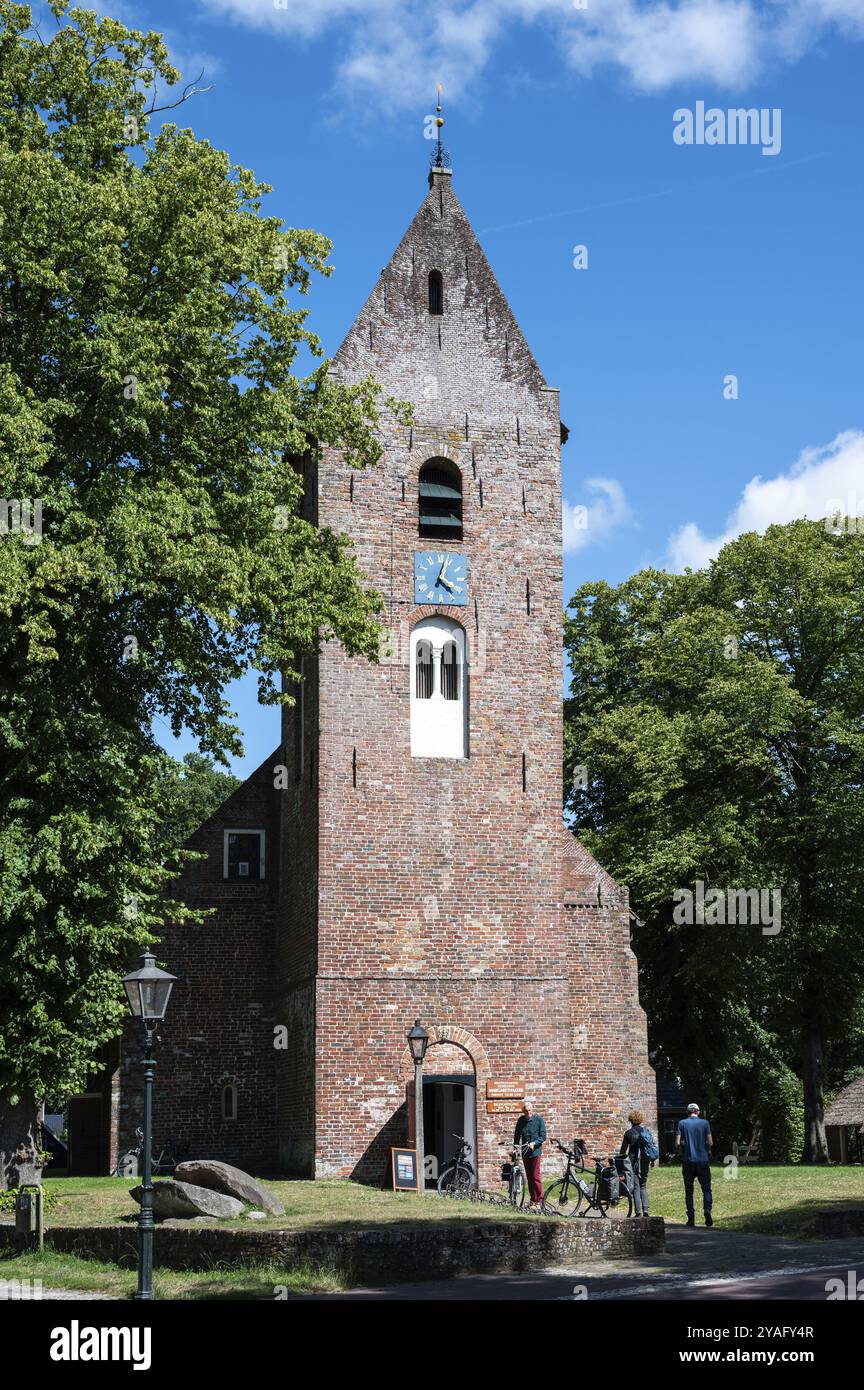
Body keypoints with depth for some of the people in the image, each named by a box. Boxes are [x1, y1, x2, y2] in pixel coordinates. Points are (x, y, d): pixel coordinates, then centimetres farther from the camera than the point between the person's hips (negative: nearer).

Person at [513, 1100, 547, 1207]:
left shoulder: (538, 1119, -4)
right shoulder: (521, 1120, 7)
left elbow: (543, 1137, -5)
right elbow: (517, 1135, 15)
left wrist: (534, 1143, -19)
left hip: (535, 1151, -4)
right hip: (525, 1152, 4)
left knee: (535, 1176, -9)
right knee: (529, 1177, 7)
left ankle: (539, 1200, -4)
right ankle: (533, 1200, 14)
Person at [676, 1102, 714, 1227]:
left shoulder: (682, 1123, 0)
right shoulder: (704, 1123, 0)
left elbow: (677, 1143, -6)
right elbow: (710, 1143, -4)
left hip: (688, 1161, 0)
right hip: (703, 1160, 0)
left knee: (689, 1190, 7)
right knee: (706, 1188, 6)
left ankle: (691, 1218, 4)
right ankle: (707, 1209, -18)